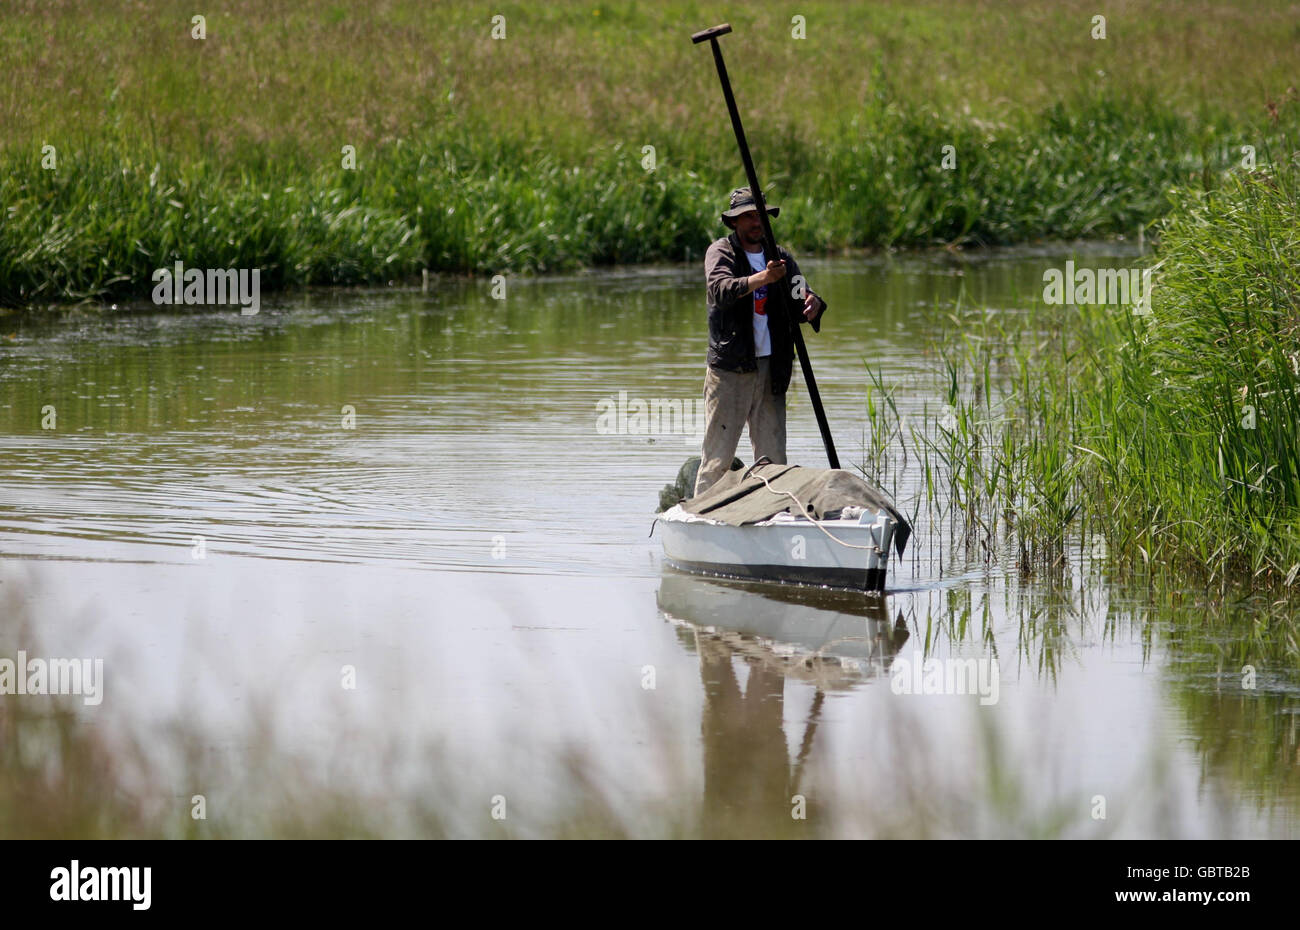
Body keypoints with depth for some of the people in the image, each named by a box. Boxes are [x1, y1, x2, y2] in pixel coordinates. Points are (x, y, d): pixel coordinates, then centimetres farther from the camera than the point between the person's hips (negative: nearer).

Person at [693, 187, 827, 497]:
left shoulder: (781, 258, 14)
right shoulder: (720, 252, -1)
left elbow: (798, 304, 7)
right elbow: (721, 290, -21)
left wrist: (811, 304, -18)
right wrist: (762, 278, -36)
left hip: (771, 367, 5)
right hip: (729, 368, -5)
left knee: (773, 459, 5)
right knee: (718, 455, -6)